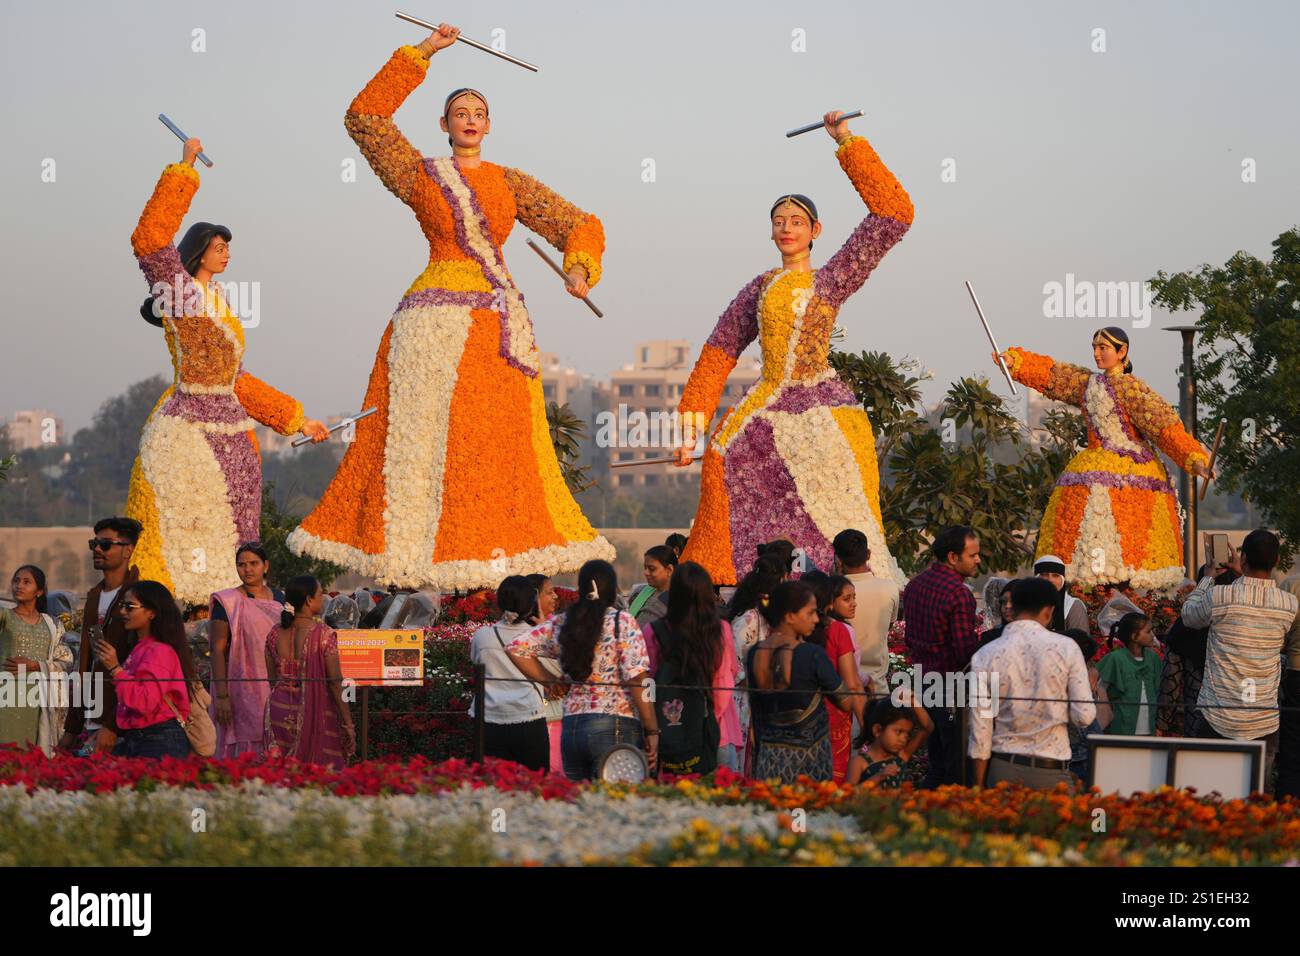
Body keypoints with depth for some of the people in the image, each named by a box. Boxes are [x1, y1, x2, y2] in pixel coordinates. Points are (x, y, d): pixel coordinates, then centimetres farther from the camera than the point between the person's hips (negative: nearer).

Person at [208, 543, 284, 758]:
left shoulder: (277, 598, 12)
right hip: (241, 690, -5)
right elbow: (218, 650, -8)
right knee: (244, 751, -6)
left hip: (275, 690, 5)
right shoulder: (227, 602, -4)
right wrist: (221, 696, -15)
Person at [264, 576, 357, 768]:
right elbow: (336, 683, -11)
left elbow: (272, 680, 9)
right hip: (315, 710, -5)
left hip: (279, 709, 5)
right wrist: (348, 723, -6)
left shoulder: (275, 634, 3)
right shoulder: (324, 634, -11)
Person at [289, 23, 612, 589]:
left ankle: (492, 563, 5)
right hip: (435, 322, -3)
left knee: (501, 448, 1)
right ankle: (412, 563, -3)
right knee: (422, 436, -5)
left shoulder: (510, 183, 14)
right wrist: (420, 55, -2)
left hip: (500, 324, 3)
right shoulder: (420, 175, 7)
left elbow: (577, 224, 13)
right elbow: (365, 118, -2)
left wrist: (579, 266, -9)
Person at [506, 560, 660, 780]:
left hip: (570, 728, 5)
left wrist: (555, 683, 12)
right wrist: (652, 731, -6)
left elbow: (516, 648, 13)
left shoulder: (560, 624, 10)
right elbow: (637, 680, -10)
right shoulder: (623, 622, -4)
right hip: (614, 727, -5)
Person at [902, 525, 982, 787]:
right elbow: (966, 650, -21)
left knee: (937, 760, 17)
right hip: (951, 686, -9)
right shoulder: (959, 593, -19)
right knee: (957, 765, -4)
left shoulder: (915, 585, 9)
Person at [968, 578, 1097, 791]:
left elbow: (980, 732, -1)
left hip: (1003, 771, 2)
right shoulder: (1065, 647, -5)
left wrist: (979, 788, 7)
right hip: (1052, 773, -2)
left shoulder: (984, 657, -2)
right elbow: (1084, 716, -6)